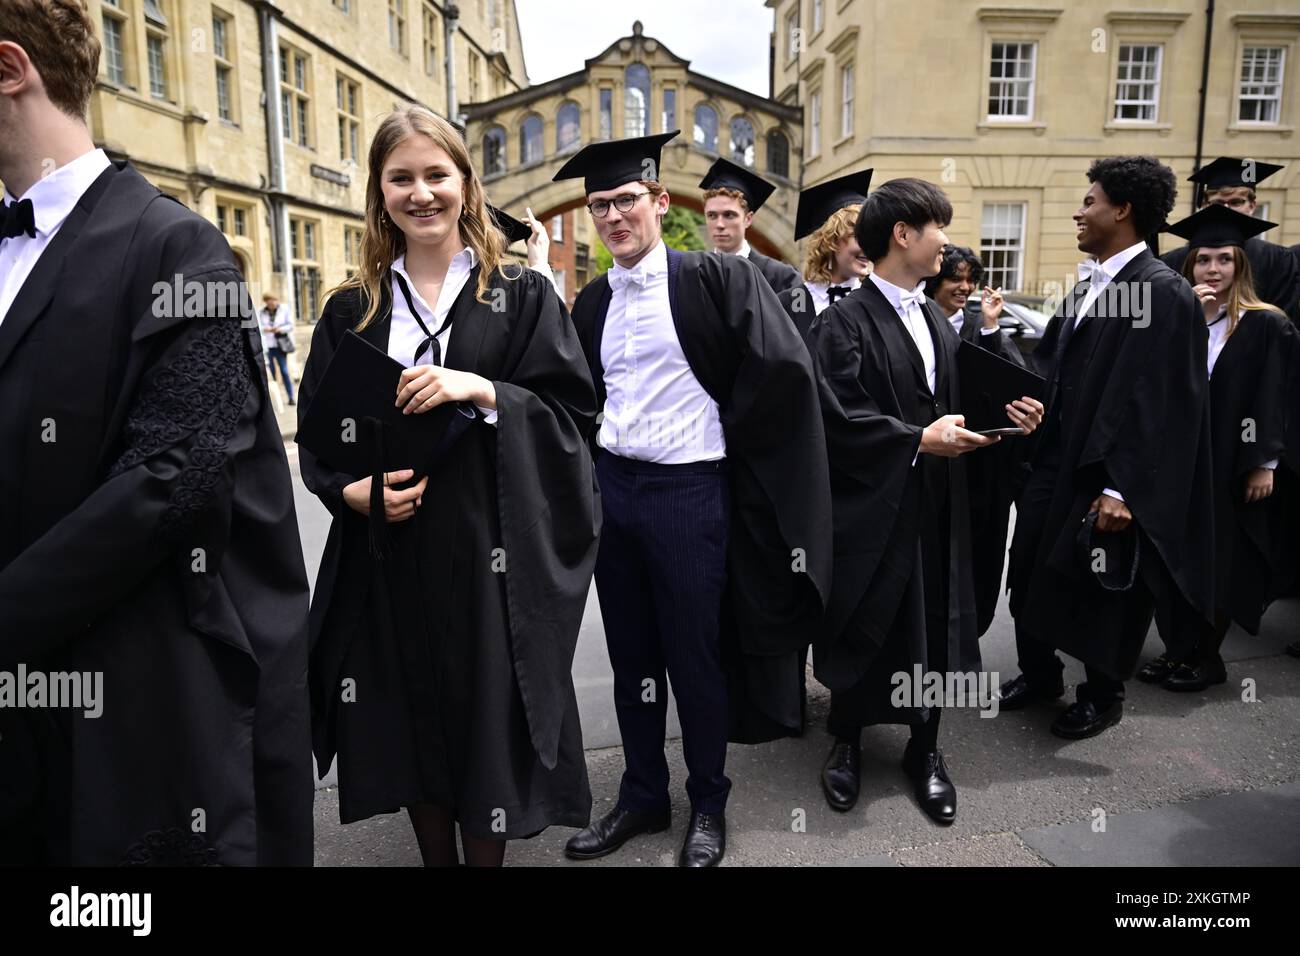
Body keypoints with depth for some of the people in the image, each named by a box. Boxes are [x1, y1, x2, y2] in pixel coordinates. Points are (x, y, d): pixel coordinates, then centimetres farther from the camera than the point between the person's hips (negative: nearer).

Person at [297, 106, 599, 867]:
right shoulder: (352, 309, 7)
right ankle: (436, 855, 35)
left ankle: (486, 850, 29)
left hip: (489, 551, -2)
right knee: (411, 722, 13)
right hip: (389, 554, 3)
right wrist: (352, 490, -11)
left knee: (487, 720, 6)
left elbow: (574, 409, -3)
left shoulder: (522, 295, 2)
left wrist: (482, 391, -17)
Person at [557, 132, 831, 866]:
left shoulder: (714, 279, -8)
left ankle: (710, 804, 29)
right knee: (631, 656, 15)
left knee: (696, 659, 7)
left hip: (688, 494, -5)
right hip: (612, 489, 6)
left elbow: (782, 368, -14)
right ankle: (643, 797, 33)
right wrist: (602, 455, 7)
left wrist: (722, 438, -7)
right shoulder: (594, 303, 10)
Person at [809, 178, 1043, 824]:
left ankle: (924, 750, 31)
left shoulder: (936, 321, 12)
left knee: (933, 628, 12)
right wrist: (919, 440, -20)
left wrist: (1000, 416, -5)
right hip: (869, 505, -6)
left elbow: (948, 407, 13)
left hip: (935, 504, 7)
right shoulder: (844, 322, -11)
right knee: (862, 631, 7)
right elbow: (837, 418, -19)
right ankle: (846, 743, 30)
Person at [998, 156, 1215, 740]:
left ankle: (1102, 697, 30)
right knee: (1034, 573, 16)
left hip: (1105, 477, -8)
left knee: (1103, 594, 9)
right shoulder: (1088, 284, 10)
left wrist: (1122, 489, -23)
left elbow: (1159, 403, -21)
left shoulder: (1164, 293, -16)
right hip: (1058, 458, 8)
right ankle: (1039, 674, 36)